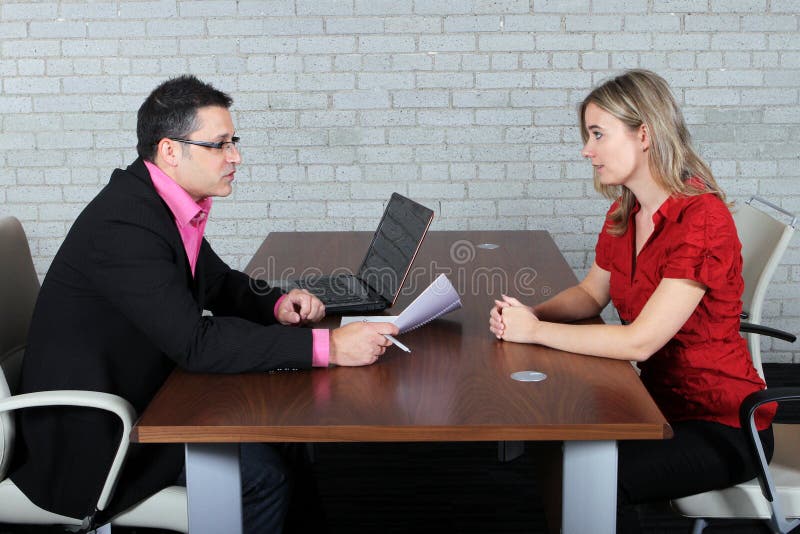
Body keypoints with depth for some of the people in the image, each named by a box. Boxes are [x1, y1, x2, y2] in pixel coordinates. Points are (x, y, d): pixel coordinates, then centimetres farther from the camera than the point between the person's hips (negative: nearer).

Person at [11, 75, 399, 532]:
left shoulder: (162, 203, 2)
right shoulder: (124, 224, -27)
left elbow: (218, 284, 16)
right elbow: (197, 343, -30)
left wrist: (278, 305, -6)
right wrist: (328, 345, -31)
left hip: (138, 392, 9)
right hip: (93, 436, -9)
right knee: (265, 471, -17)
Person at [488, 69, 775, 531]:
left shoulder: (702, 220, -24)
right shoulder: (625, 213, 3)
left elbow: (639, 342, -27)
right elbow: (590, 294, 13)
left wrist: (536, 330, -20)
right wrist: (526, 314, -8)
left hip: (722, 425, -7)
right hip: (662, 402, 8)